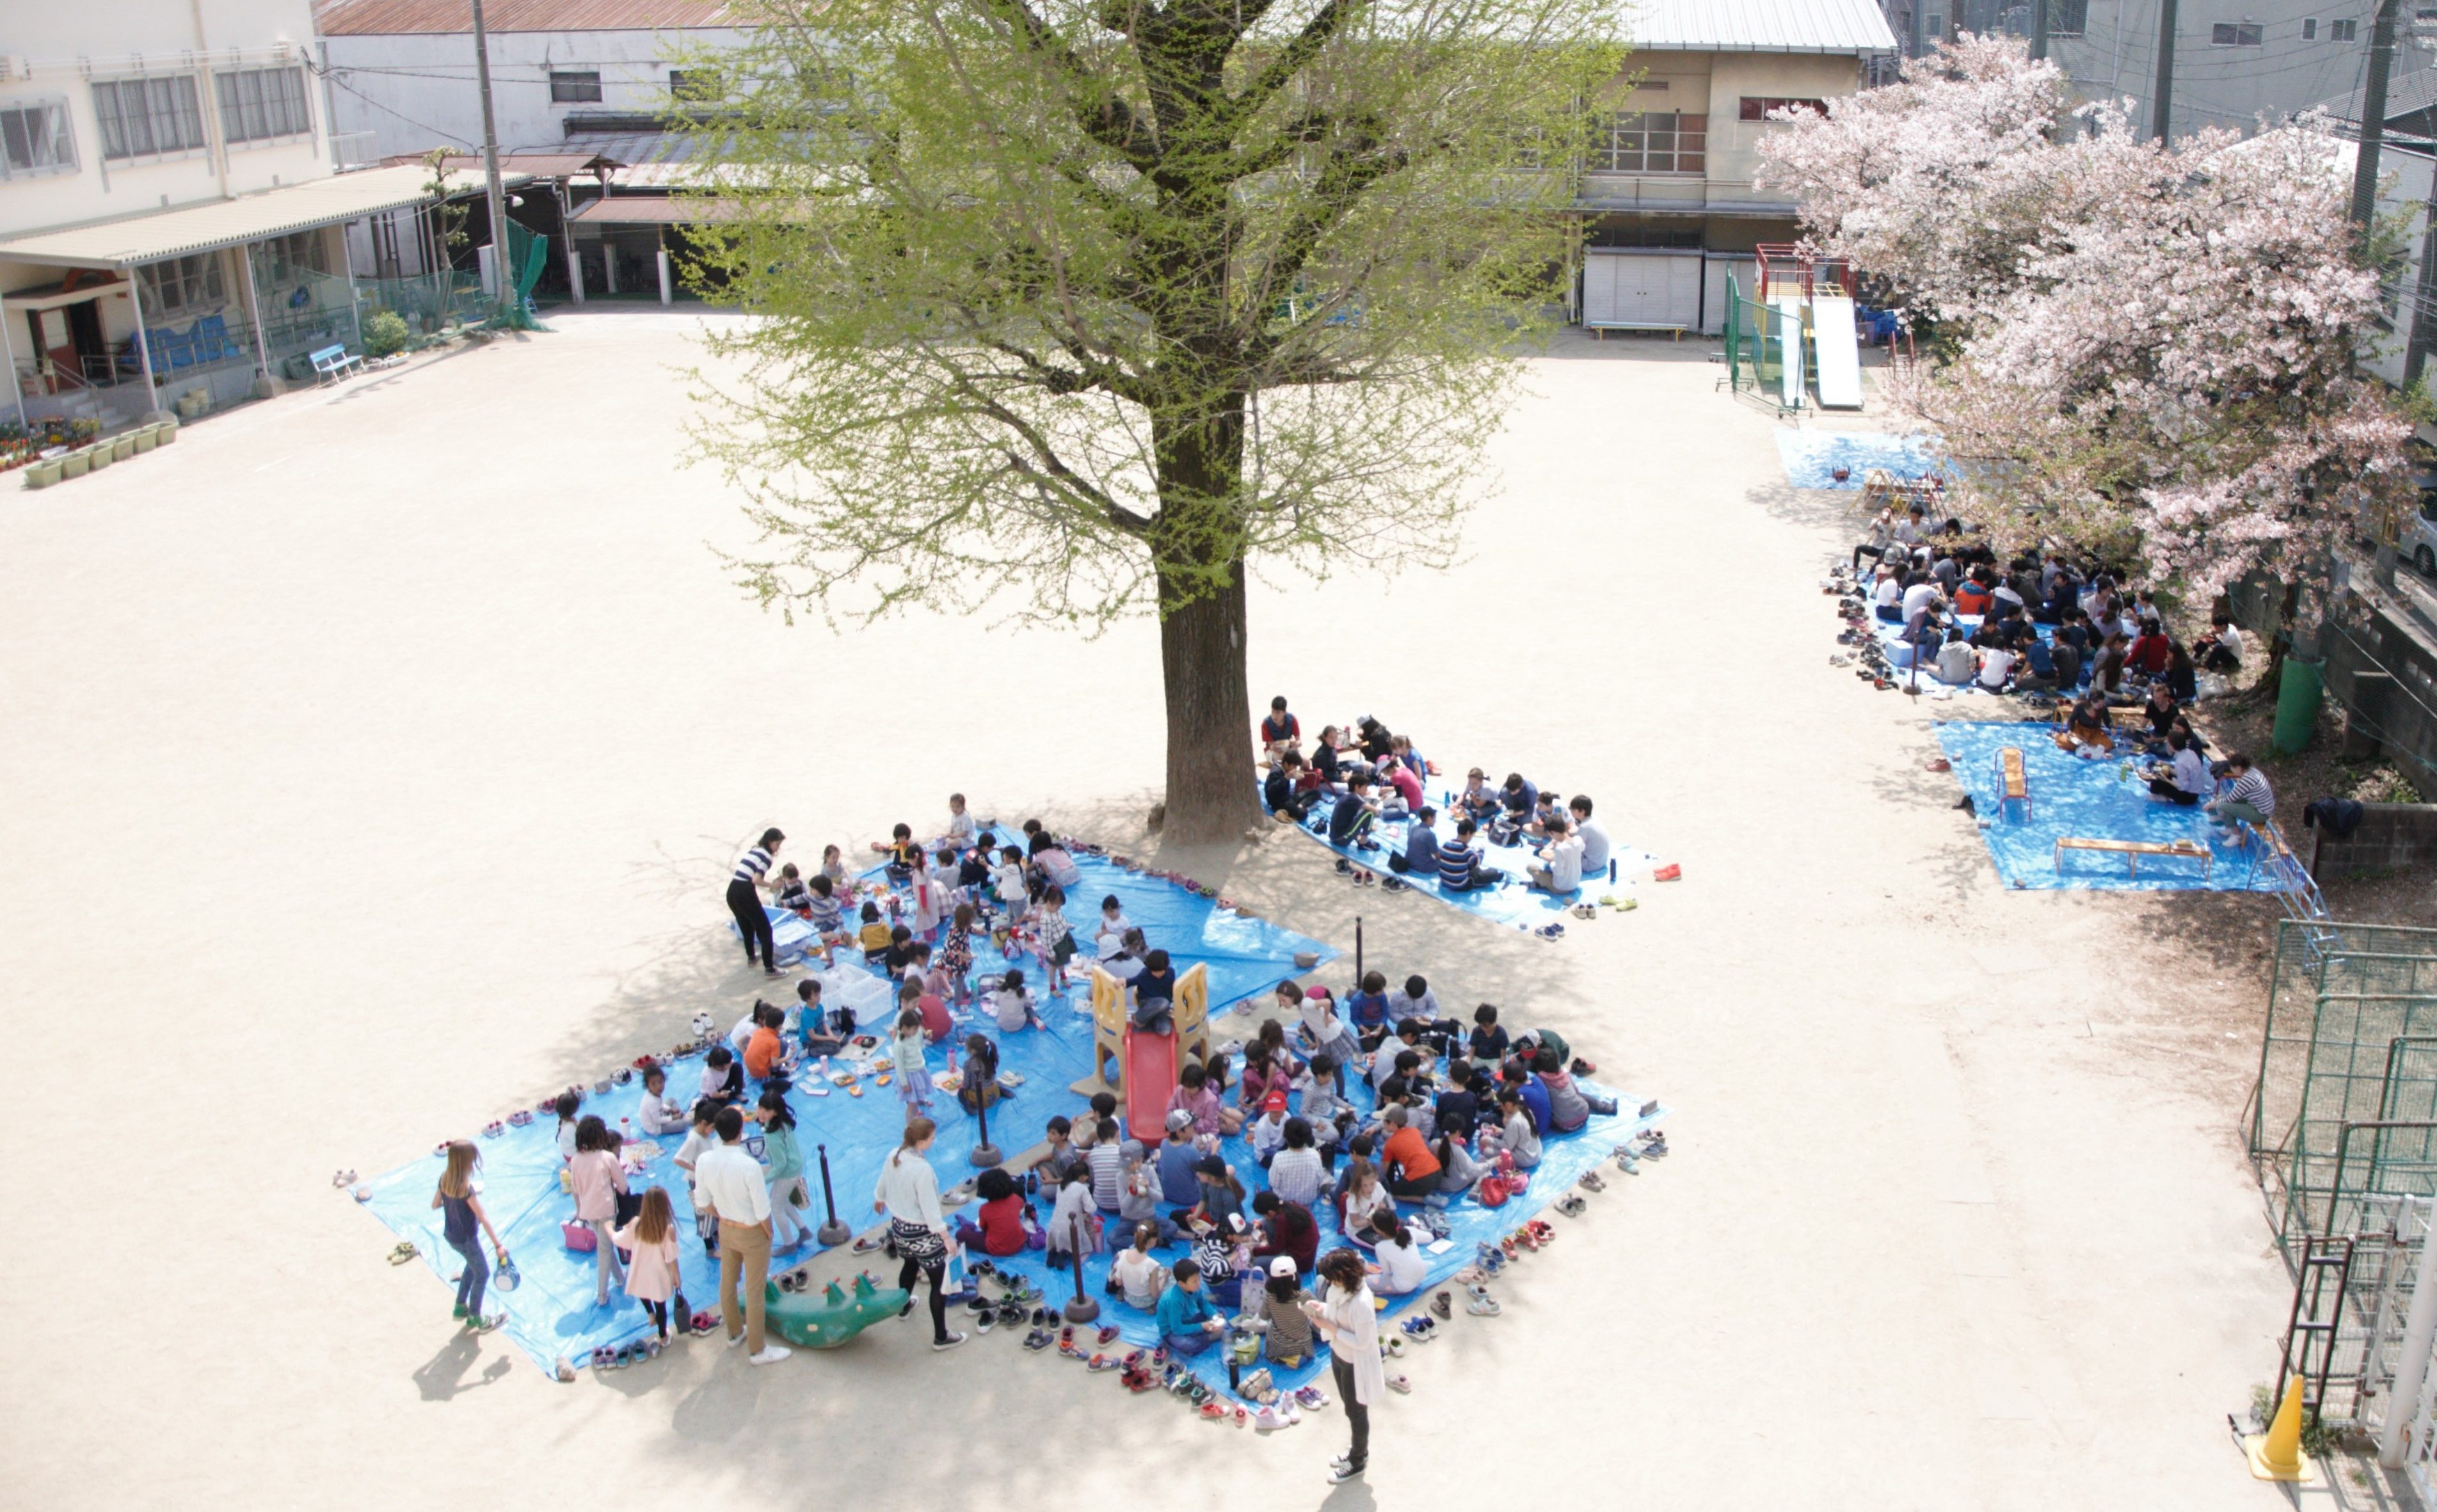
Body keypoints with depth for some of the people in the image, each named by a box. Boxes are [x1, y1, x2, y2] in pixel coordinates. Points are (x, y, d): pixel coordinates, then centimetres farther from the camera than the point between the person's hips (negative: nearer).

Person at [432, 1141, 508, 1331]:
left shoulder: (445, 1179, -10)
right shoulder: (467, 1188, -31)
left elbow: (435, 1204, 5)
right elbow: (484, 1219, -27)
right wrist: (498, 1245, -23)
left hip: (450, 1235, 7)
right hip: (466, 1239, -7)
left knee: (473, 1264, 30)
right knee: (482, 1274, 13)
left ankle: (461, 1307, 41)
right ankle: (475, 1319, 26)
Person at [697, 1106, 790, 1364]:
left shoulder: (704, 1161, -17)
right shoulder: (749, 1166, -33)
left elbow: (703, 1201, -2)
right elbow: (763, 1212, -25)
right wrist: (769, 1234, -5)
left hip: (725, 1229, 5)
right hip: (752, 1234, -5)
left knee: (728, 1282, 25)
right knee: (754, 1293, 10)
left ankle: (735, 1331, 46)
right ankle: (757, 1349, 24)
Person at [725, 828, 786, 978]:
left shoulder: (753, 851, 20)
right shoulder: (766, 856, -5)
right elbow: (756, 880, -16)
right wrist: (772, 885, -1)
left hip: (732, 892, 8)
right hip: (745, 894, -8)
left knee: (746, 926, 29)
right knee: (765, 930, 1)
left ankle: (751, 957, 47)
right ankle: (769, 969, 0)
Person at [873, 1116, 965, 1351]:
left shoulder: (893, 1156, -9)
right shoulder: (922, 1169, -32)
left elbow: (883, 1185, 10)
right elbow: (930, 1209, -27)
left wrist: (879, 1199, 31)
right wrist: (947, 1237, -21)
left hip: (898, 1226, 8)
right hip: (921, 1232, -8)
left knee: (910, 1265, 35)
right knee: (939, 1281, 7)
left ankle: (904, 1306, 58)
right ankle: (941, 1337, 14)